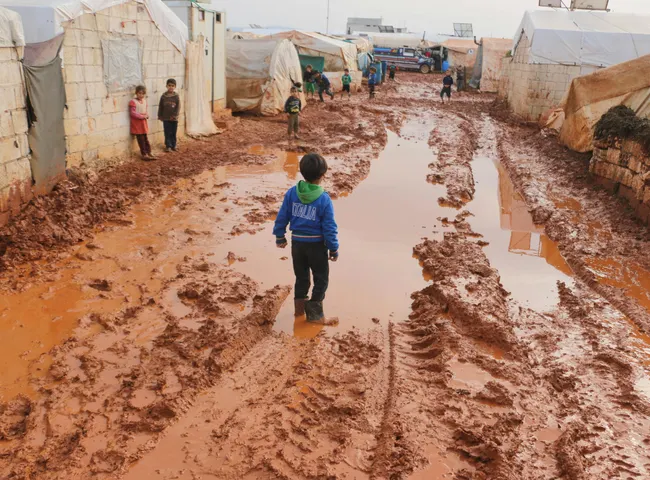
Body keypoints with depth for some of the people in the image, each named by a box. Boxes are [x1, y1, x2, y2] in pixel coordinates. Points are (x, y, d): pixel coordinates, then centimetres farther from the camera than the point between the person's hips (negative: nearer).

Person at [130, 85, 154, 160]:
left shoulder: (144, 101, 8)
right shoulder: (133, 102, -15)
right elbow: (132, 113, -18)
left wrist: (146, 115, -6)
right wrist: (142, 116, -21)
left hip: (143, 122, 6)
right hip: (137, 123, -6)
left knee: (145, 138, 13)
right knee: (140, 139, 0)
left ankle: (149, 152, 19)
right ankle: (144, 154, 5)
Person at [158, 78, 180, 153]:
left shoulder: (176, 96, -4)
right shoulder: (164, 96, -1)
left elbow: (178, 107, -6)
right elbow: (160, 106, 4)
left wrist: (175, 115, -13)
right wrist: (160, 116, 3)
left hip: (174, 118, 0)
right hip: (165, 118, 0)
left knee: (174, 133, 9)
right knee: (167, 133, 3)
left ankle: (173, 145, 20)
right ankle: (168, 146, 11)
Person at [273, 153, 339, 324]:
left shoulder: (291, 193, -7)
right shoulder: (324, 199, -17)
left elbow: (282, 217, 1)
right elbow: (329, 227, -13)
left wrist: (280, 236, 16)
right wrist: (334, 249, -3)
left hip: (297, 243, 4)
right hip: (316, 245, -4)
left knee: (301, 277, 21)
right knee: (321, 279, 10)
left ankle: (300, 307, 33)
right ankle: (315, 314, 12)